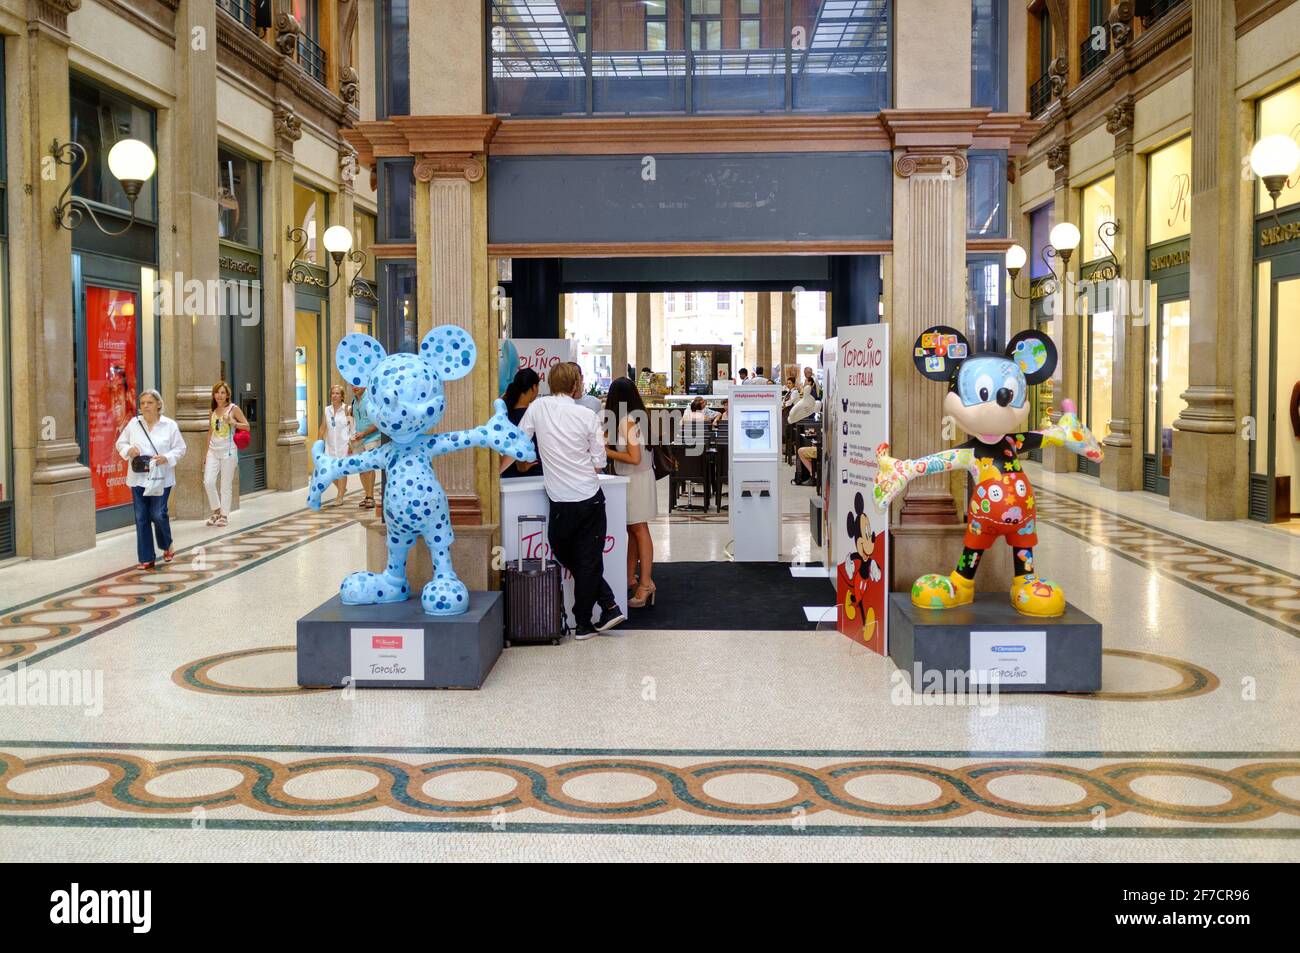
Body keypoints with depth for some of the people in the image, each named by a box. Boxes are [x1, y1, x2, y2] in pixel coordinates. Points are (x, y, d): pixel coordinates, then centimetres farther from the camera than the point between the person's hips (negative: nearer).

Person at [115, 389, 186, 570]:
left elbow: (180, 448, 2)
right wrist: (128, 450, -10)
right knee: (141, 518, 4)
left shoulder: (170, 425, -1)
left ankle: (167, 546, 25)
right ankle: (146, 558, 13)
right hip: (138, 478, 3)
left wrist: (167, 458, -16)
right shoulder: (134, 423, 4)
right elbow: (120, 443, 12)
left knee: (158, 514, -6)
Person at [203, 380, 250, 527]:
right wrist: (206, 452, 16)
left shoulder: (233, 409, -1)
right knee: (208, 482, -6)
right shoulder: (211, 411, 12)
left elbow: (247, 426, -1)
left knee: (226, 484, 0)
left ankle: (224, 515, 9)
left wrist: (232, 422, -17)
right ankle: (216, 510, 13)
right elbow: (210, 432, 17)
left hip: (228, 451, -4)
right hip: (213, 450, 4)